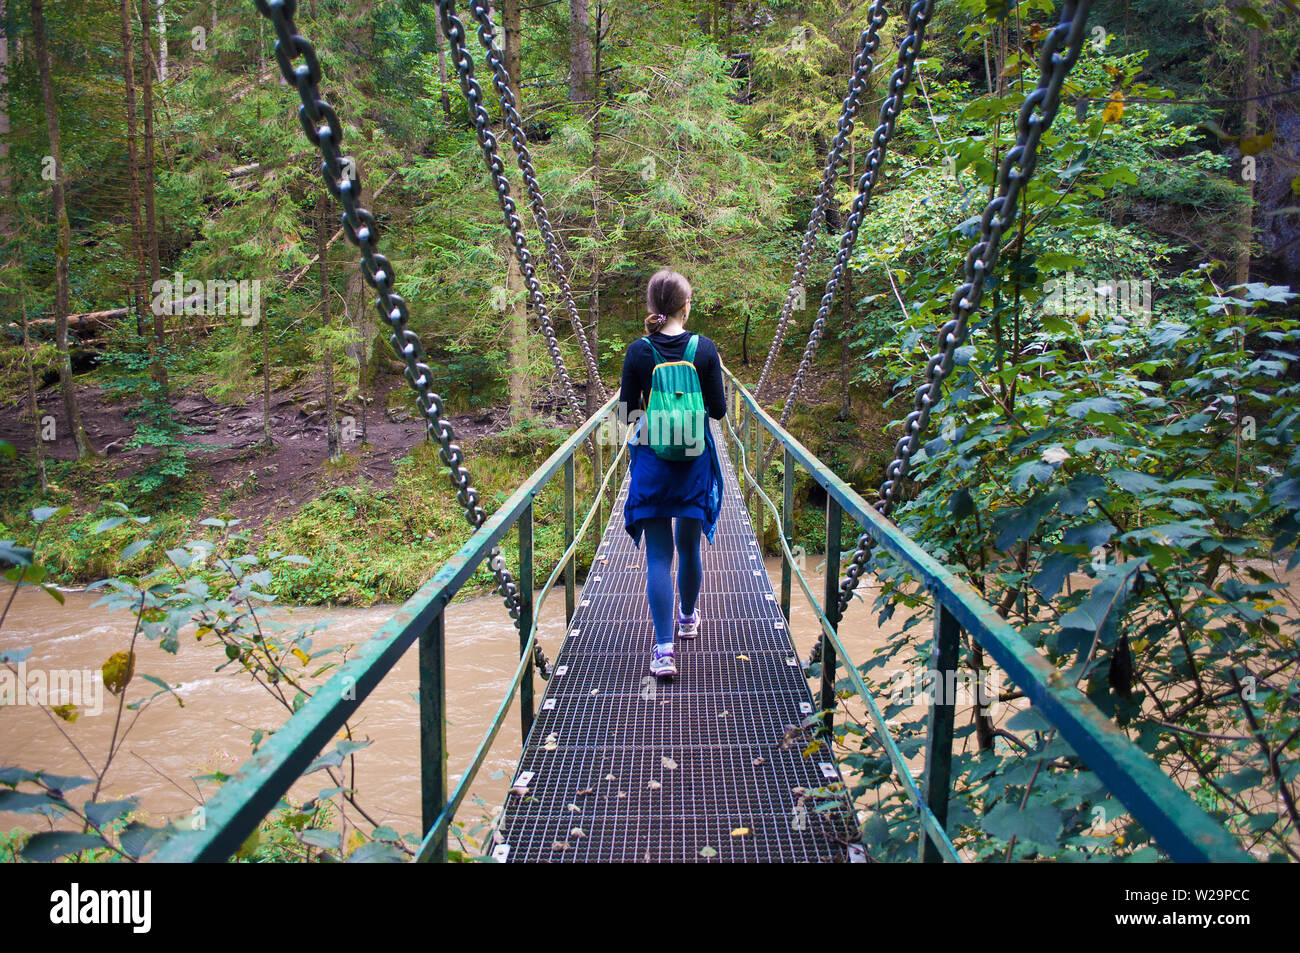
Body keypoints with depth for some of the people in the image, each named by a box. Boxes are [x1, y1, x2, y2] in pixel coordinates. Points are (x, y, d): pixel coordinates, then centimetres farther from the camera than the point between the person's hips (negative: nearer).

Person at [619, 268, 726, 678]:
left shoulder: (637, 351, -6)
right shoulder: (705, 348, -6)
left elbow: (626, 411, -2)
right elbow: (718, 410, -3)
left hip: (651, 461, -1)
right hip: (695, 459, 1)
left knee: (658, 553, 1)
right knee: (689, 543, 20)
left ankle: (664, 648, -7)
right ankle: (688, 617, 40)